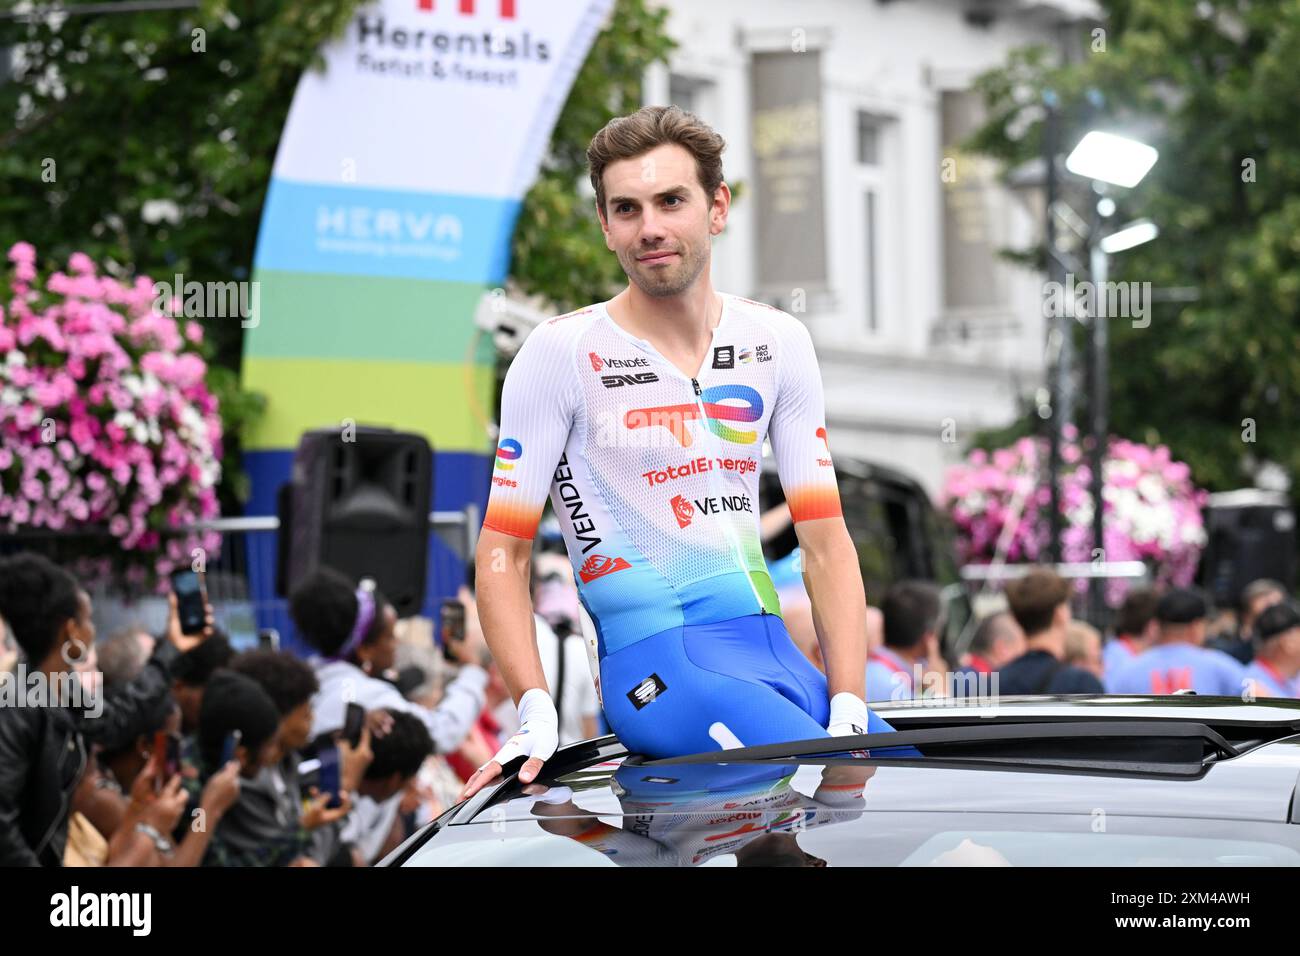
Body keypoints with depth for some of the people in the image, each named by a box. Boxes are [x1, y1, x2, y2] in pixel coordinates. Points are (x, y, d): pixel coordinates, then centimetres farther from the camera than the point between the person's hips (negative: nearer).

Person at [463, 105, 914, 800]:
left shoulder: (776, 343, 12)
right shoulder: (562, 352, -1)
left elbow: (825, 542, 11)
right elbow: (503, 553, -1)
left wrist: (850, 710, -3)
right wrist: (536, 716, -16)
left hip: (775, 648, 6)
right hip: (659, 660, -6)